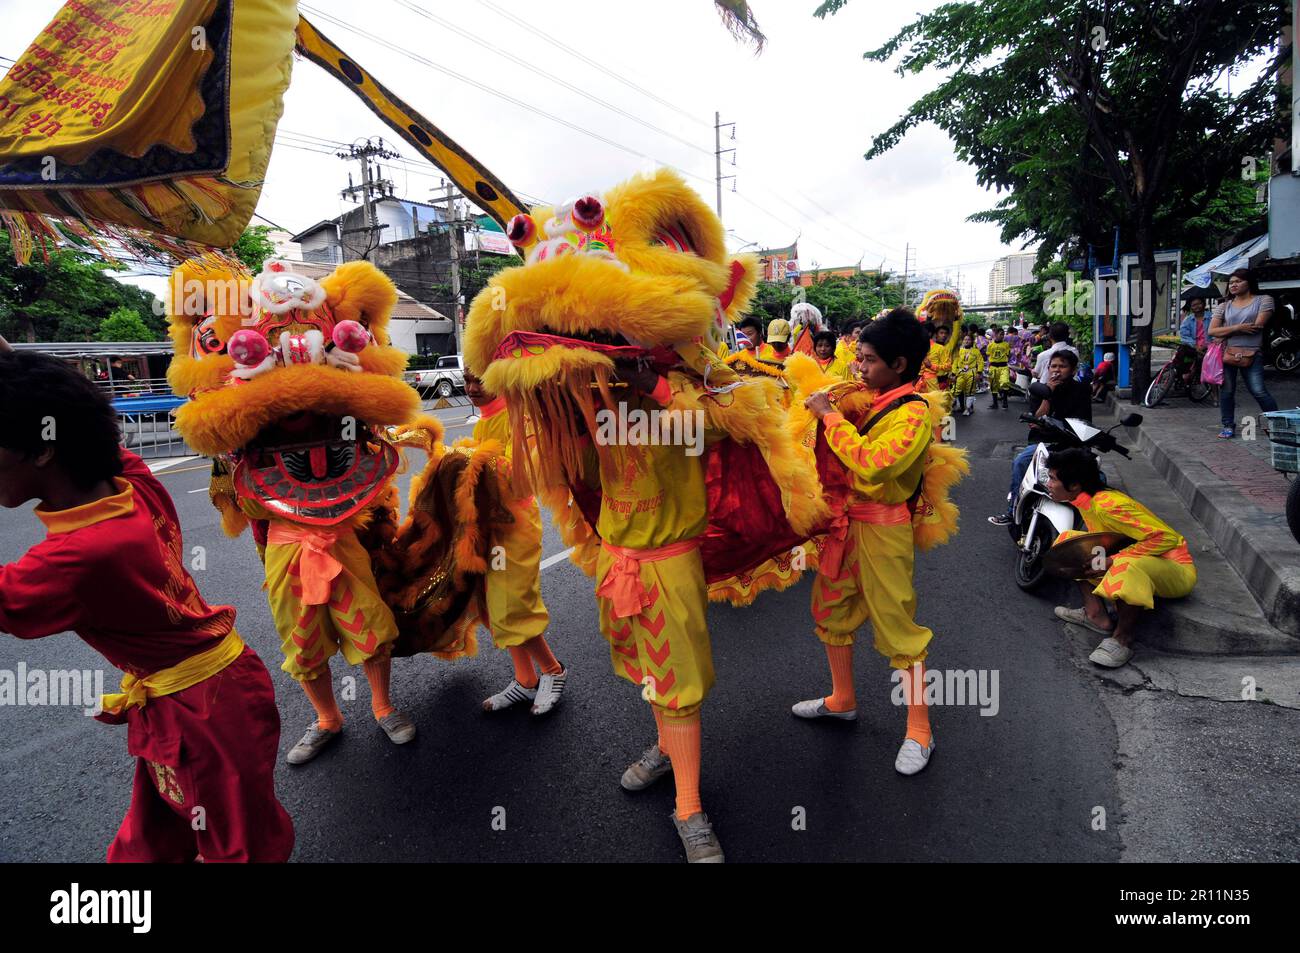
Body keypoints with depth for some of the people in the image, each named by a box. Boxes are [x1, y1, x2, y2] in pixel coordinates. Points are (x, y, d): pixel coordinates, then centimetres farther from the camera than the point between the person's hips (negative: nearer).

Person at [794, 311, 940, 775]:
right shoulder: (872, 400, 6)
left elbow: (870, 464, -32)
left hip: (882, 528, -9)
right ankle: (842, 701, 39)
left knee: (897, 628, 2)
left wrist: (829, 415, -23)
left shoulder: (913, 413, -18)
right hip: (846, 519, 9)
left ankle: (919, 733, 19)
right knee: (831, 610, 19)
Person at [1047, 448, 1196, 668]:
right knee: (1069, 541, 2)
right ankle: (1096, 614, -5)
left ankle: (1122, 638, -20)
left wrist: (1112, 561, -30)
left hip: (1175, 570, -9)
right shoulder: (1086, 500, -1)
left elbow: (1167, 537, -30)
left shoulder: (1107, 505, -28)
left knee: (1127, 567, -42)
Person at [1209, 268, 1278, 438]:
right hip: (1226, 352, 3)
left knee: (1258, 391, -9)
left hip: (1251, 353, -3)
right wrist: (1236, 328, -12)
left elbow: (1257, 326, -8)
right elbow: (1211, 331, 3)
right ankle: (1228, 426, 13)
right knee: (1226, 391, 4)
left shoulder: (1263, 300, 5)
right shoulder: (1224, 306, 13)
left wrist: (1225, 333, -5)